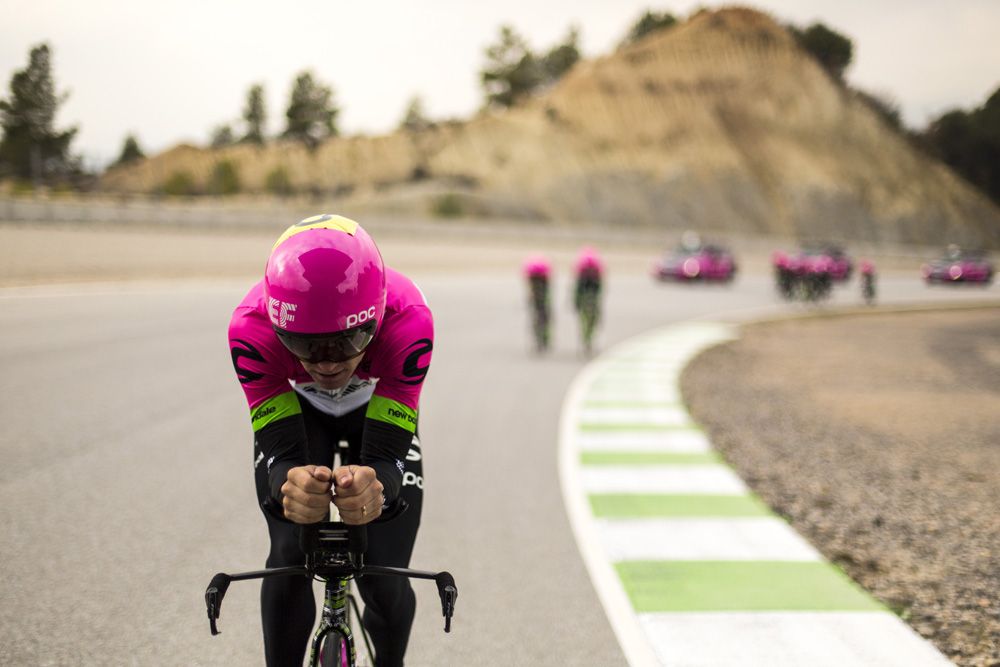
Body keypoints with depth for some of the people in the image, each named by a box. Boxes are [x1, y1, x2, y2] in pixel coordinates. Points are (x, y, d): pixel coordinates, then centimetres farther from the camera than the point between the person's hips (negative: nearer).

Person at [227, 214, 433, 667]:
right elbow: (280, 451, -38)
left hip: (379, 409, 0)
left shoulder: (407, 320, -41)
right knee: (290, 559, -20)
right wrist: (289, 484, -62)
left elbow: (386, 454, -41)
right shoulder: (252, 328, -39)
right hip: (295, 410, 0)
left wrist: (375, 485, -64)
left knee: (385, 580, -7)